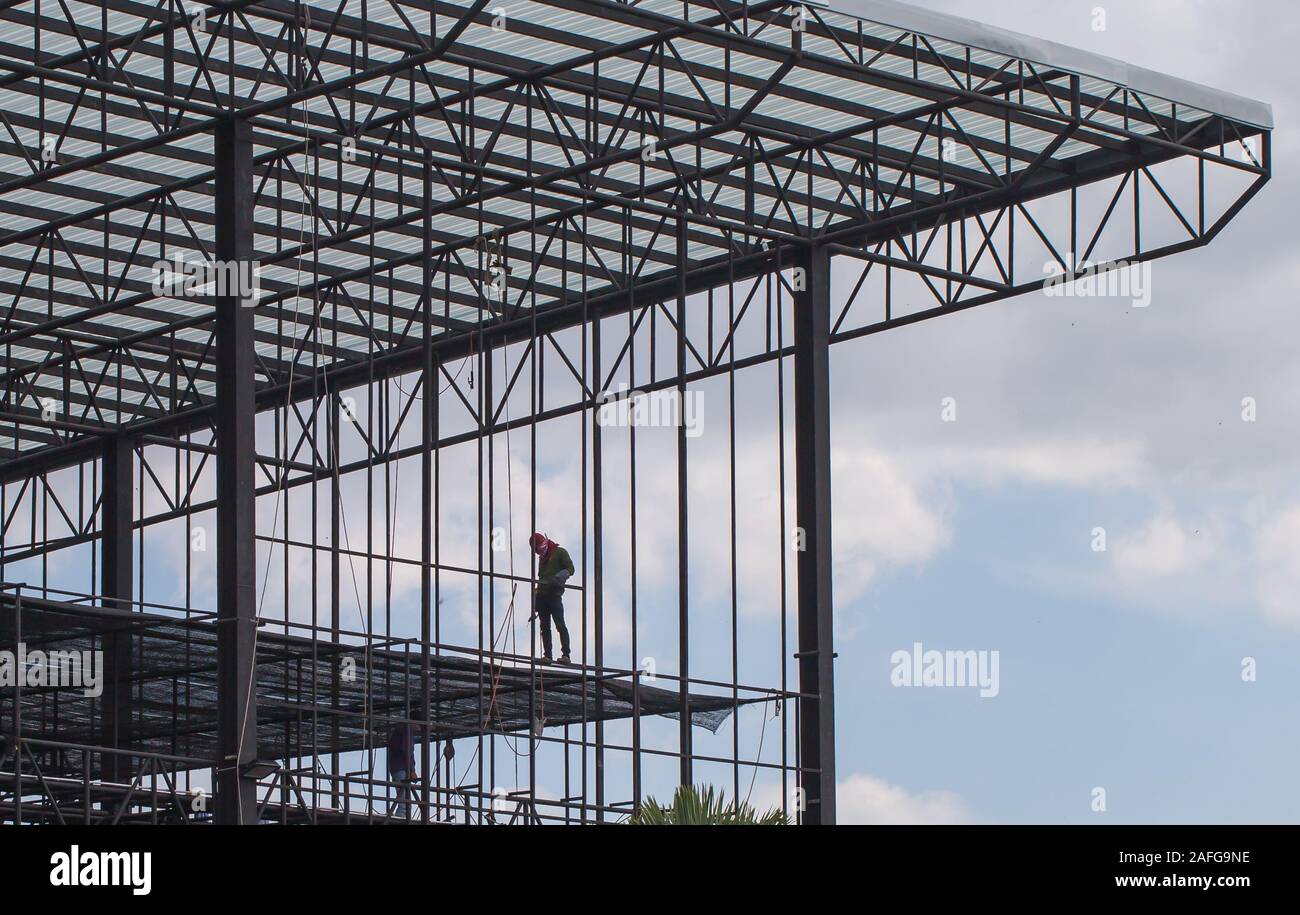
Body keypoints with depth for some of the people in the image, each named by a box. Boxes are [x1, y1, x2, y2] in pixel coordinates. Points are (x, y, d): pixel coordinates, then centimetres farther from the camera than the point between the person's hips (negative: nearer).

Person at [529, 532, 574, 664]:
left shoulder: (560, 552, 4)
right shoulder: (541, 558, 25)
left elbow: (570, 569, -5)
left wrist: (556, 578, -20)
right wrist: (536, 598, 17)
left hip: (554, 593, -7)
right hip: (542, 595, 7)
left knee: (560, 624, -12)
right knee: (545, 627, 2)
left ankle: (566, 655, -16)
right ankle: (547, 655, 1)